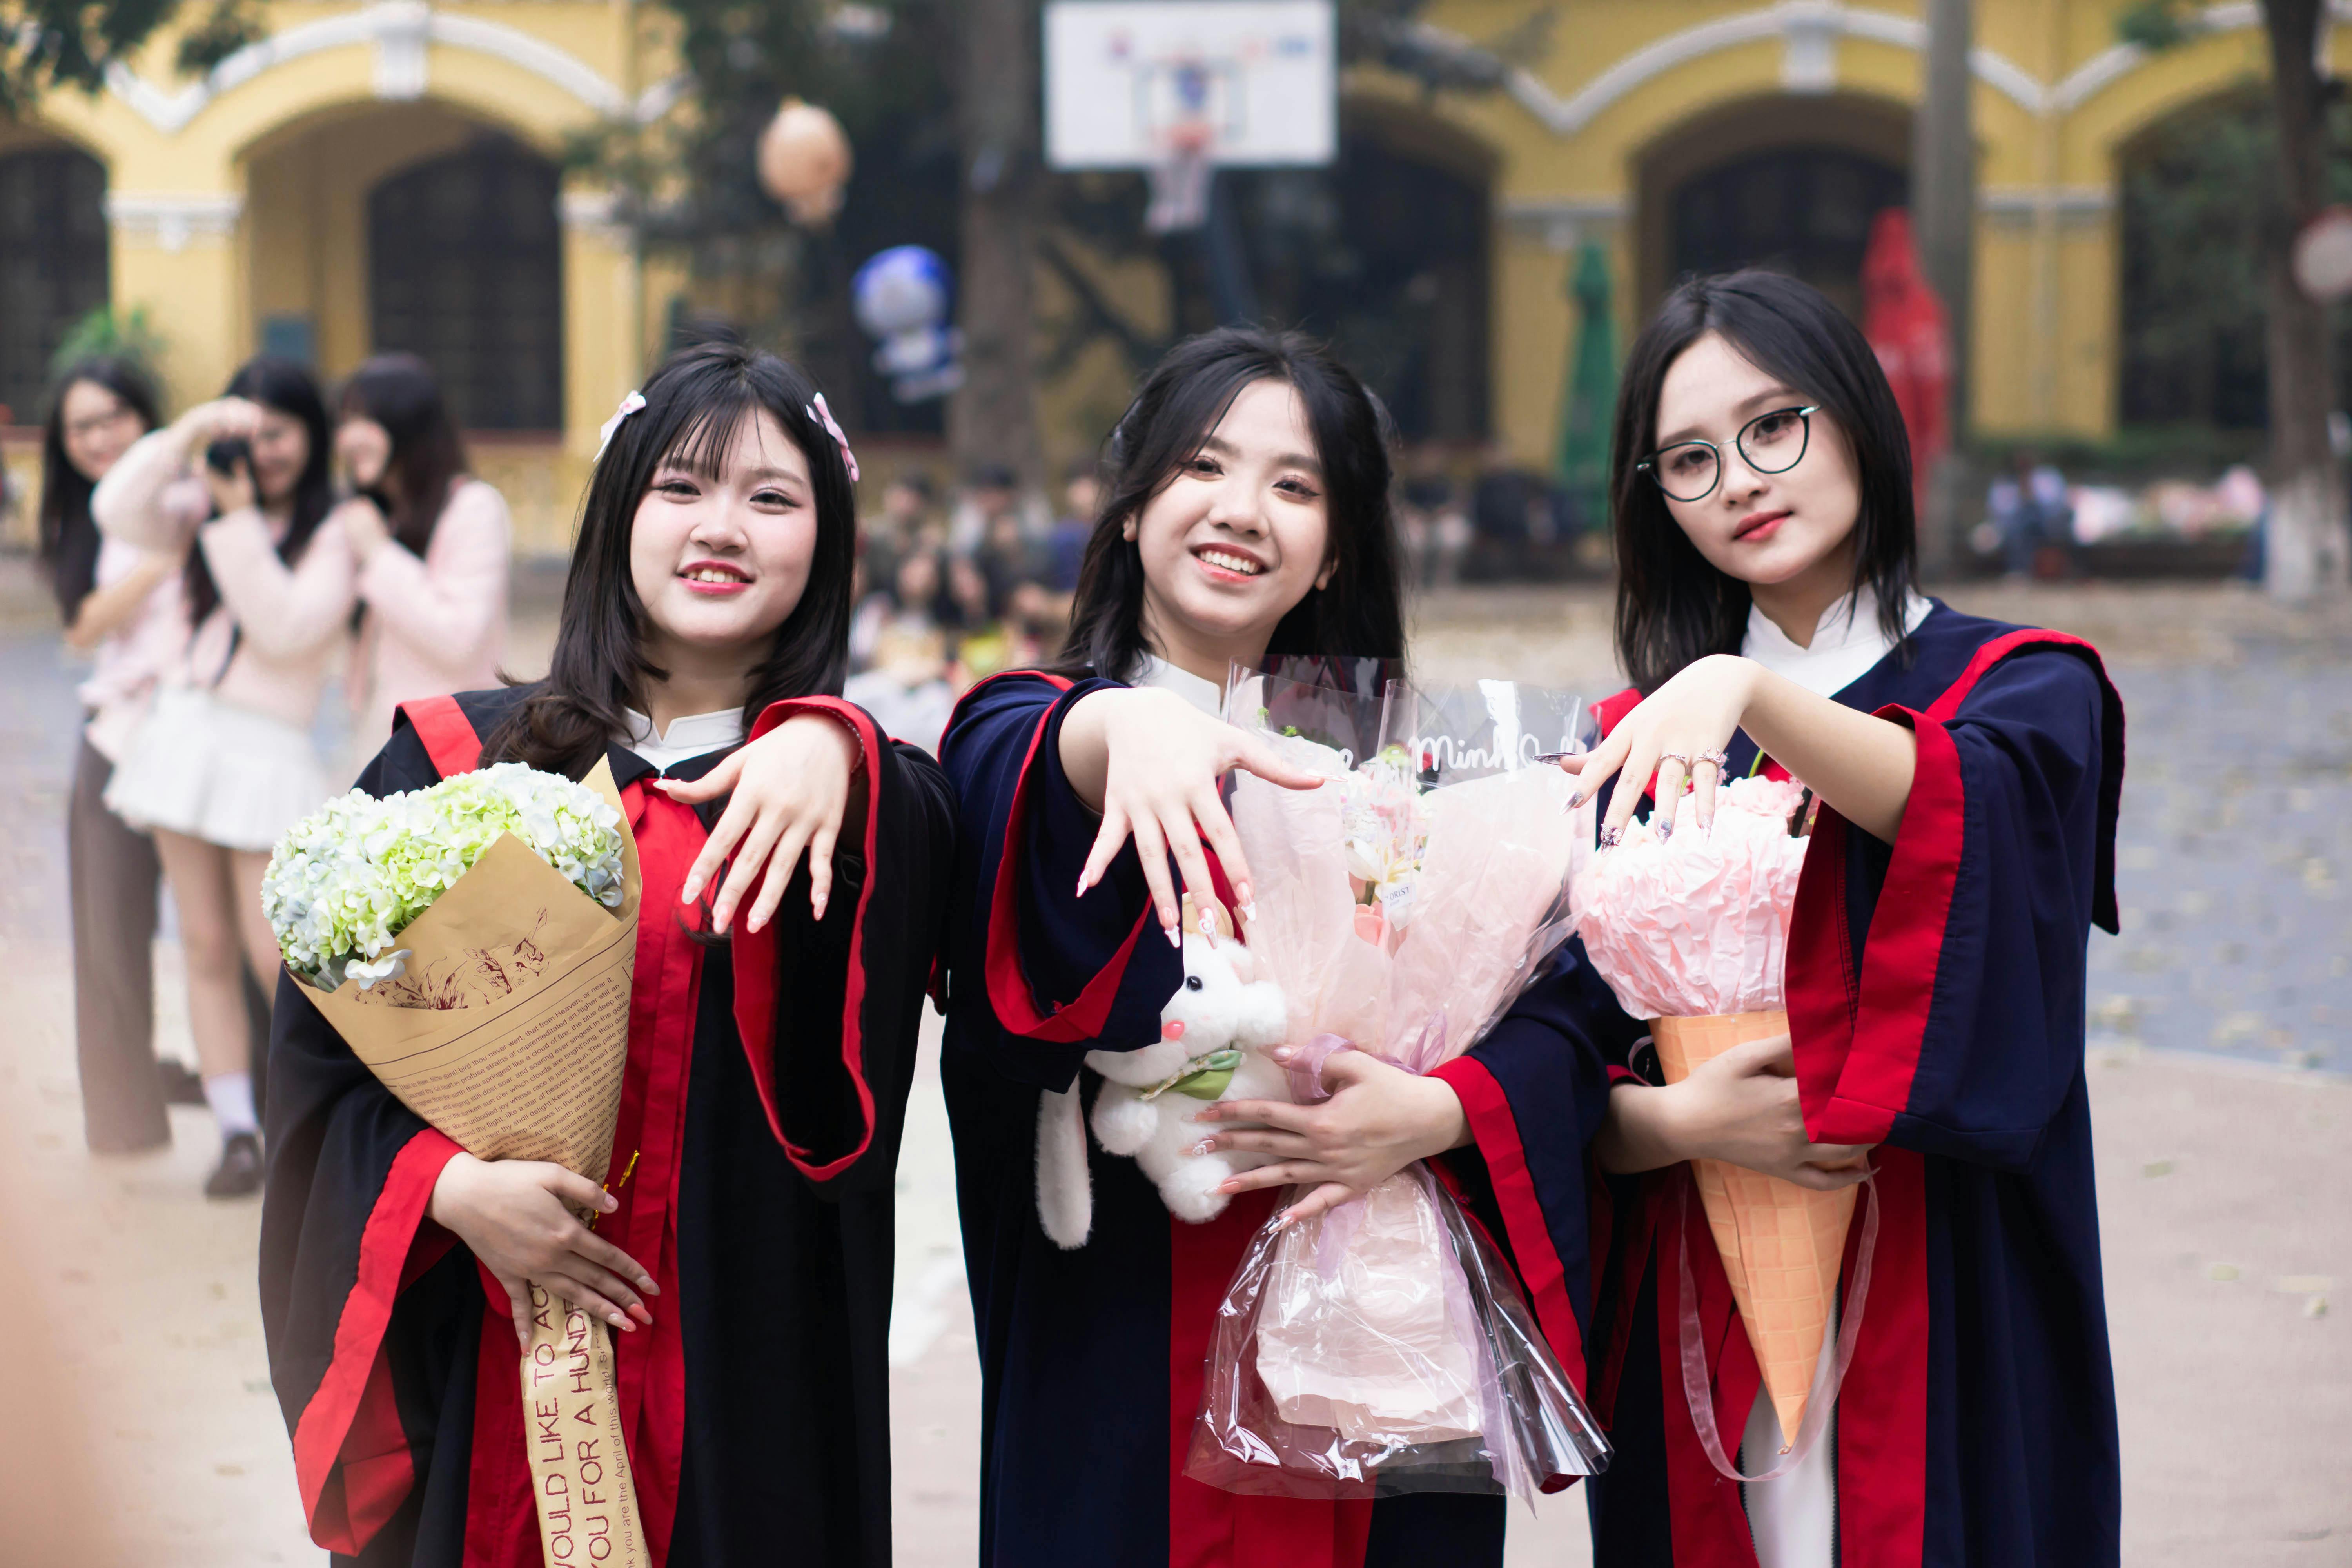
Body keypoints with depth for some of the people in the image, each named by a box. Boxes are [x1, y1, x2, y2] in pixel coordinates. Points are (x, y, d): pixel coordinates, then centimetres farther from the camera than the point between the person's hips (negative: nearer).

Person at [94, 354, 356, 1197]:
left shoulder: (335, 531, -3)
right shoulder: (208, 502, 13)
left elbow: (289, 630, -15)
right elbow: (118, 512, -2)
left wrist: (238, 519, -16)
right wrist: (188, 433, -11)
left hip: (266, 750, -5)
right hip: (183, 731, 5)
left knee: (276, 954, -8)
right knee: (206, 946, 4)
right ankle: (239, 1134, 8)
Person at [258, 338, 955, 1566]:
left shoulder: (870, 804, 5)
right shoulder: (460, 762, 5)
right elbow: (323, 1048, 2)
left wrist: (831, 753, -37)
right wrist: (450, 1187, -14)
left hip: (743, 1364, 0)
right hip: (474, 1372, 0)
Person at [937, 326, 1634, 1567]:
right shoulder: (1023, 730, 3)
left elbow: (1561, 1011, 1)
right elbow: (1020, 765, -23)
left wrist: (1435, 1111, -19)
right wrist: (1127, 727, -46)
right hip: (1125, 1369, -2)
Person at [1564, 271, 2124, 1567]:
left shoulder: (2024, 691, 0)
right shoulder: (1633, 748, 8)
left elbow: (1970, 808, -25)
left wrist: (1748, 691, -38)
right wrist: (1674, 1122, -18)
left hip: (1936, 1334, -3)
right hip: (1693, 1348, 3)